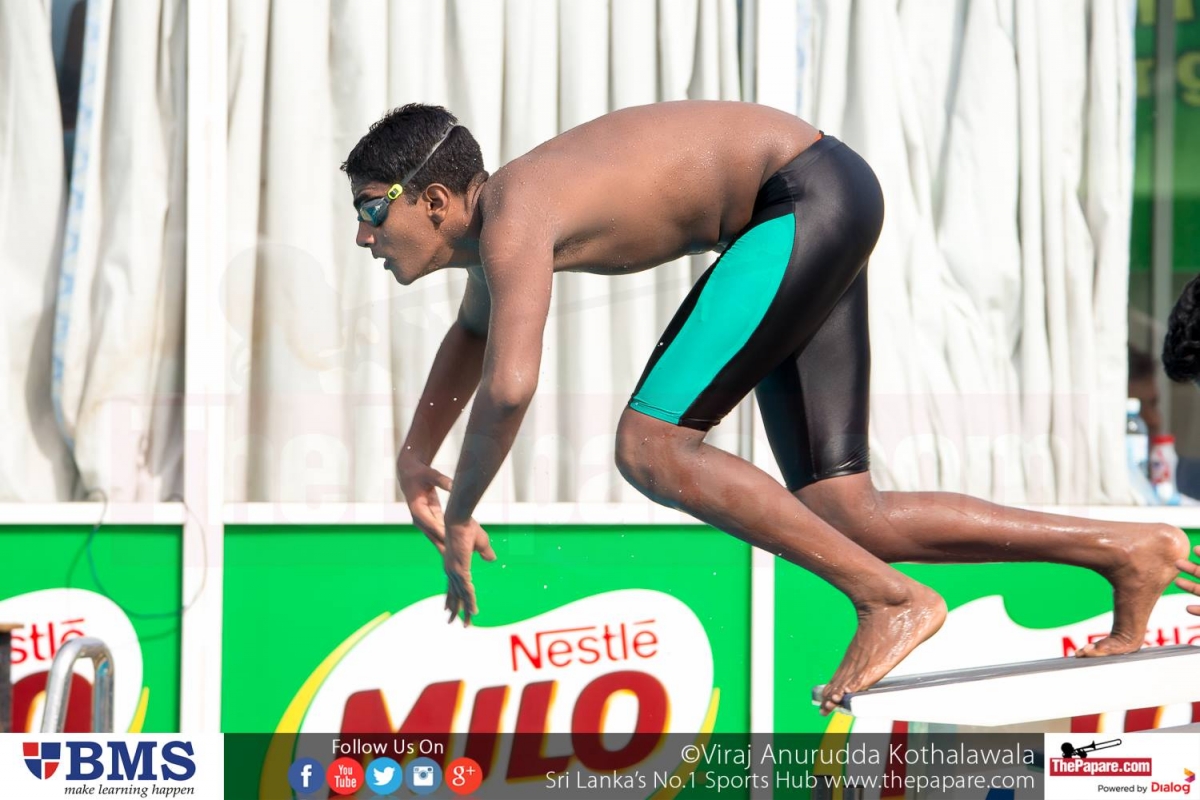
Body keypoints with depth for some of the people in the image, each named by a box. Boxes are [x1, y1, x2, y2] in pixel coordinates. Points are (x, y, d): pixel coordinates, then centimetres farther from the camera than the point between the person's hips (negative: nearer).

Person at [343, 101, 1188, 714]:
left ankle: (891, 599, -15)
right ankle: (1125, 549, 6)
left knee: (649, 446, -16)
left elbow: (509, 384, -33)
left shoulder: (513, 219, -18)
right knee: (840, 516, 3)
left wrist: (459, 516, -17)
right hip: (815, 215, 10)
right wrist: (416, 451, 26)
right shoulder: (489, 221, 12)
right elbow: (475, 329, 36)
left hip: (806, 201, -10)